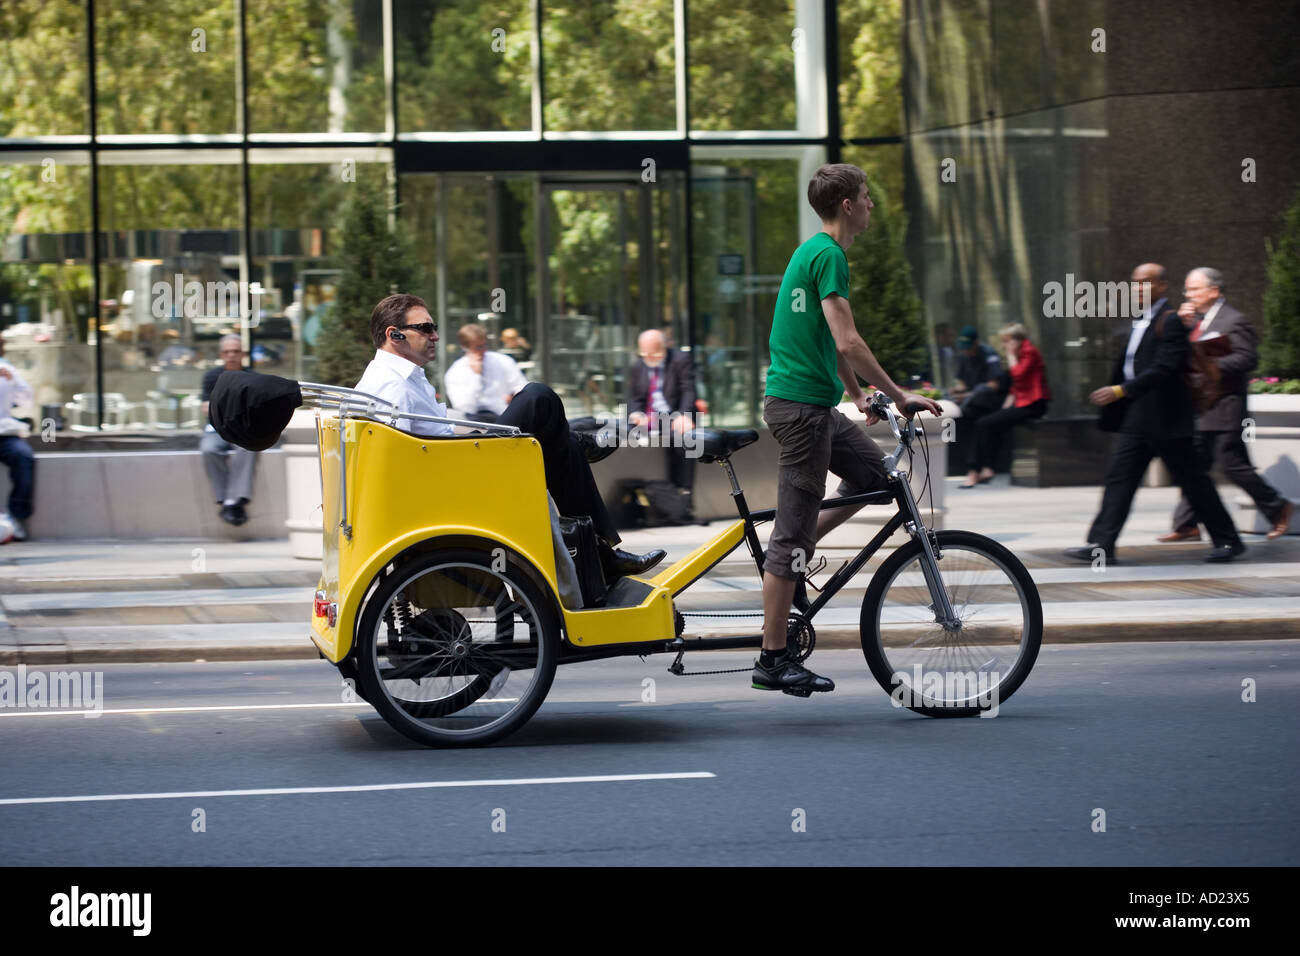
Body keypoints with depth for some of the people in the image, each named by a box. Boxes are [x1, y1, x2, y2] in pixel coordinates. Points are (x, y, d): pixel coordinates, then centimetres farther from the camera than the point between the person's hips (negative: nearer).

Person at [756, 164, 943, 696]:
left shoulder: (814, 252, 16)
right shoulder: (828, 255, -15)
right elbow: (848, 343, -21)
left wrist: (858, 395, 29)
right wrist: (899, 396, -16)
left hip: (813, 402, 10)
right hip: (801, 405, -10)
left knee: (876, 474, 15)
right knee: (794, 530, -6)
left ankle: (787, 557, 15)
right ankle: (773, 661, -2)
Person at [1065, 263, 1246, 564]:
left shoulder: (1171, 321, -14)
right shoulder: (1140, 322, 14)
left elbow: (1165, 368, -23)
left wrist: (1121, 390, -27)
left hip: (1166, 418, -9)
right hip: (1137, 416, 9)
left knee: (1192, 479, 0)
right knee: (1119, 476, 1)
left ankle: (1228, 540, 12)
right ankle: (1101, 544, -2)